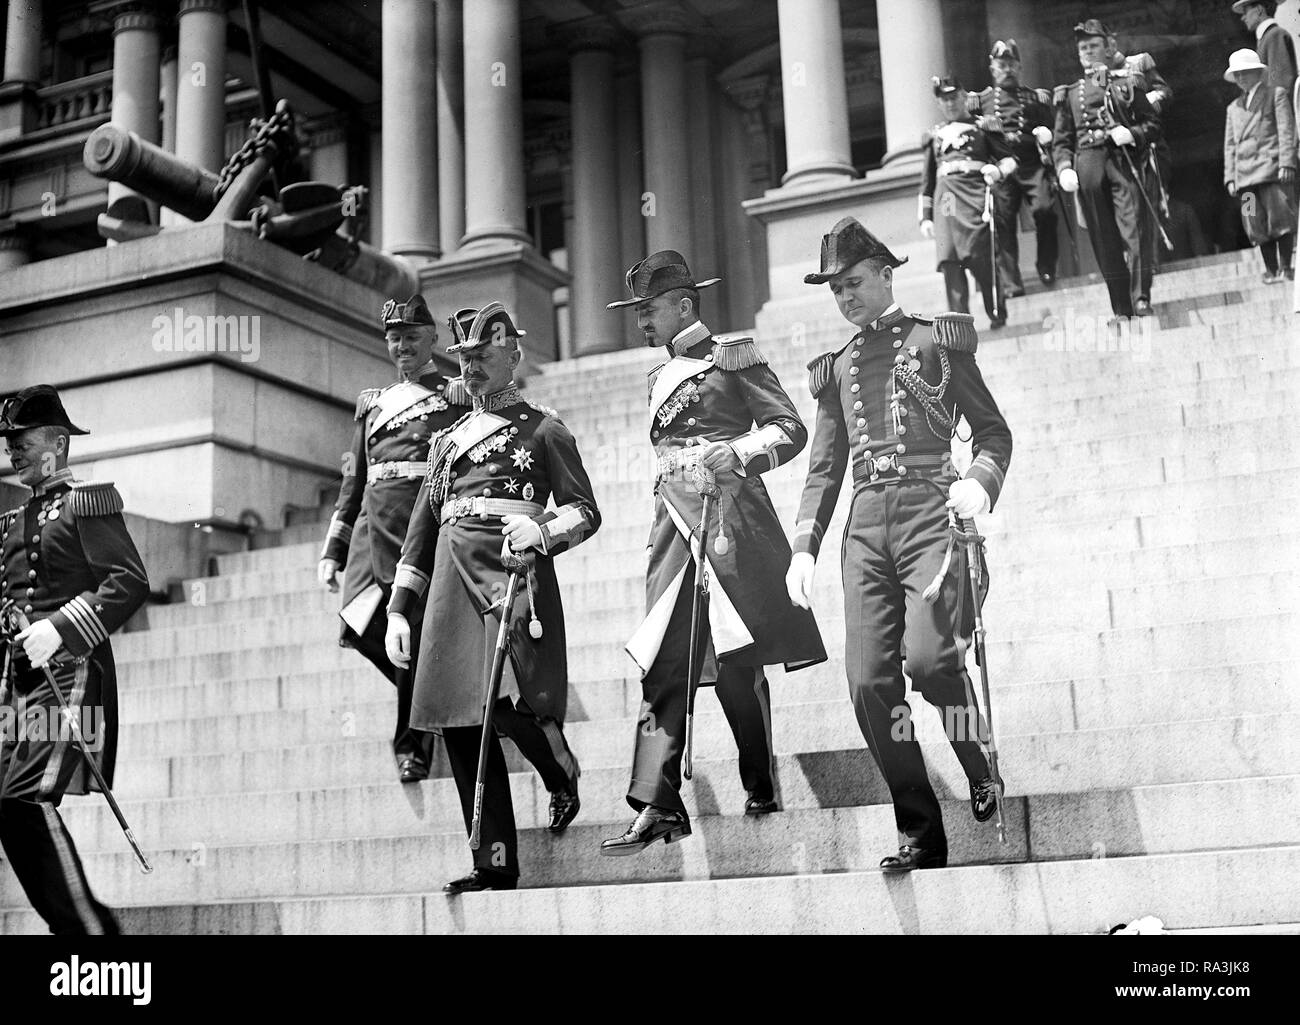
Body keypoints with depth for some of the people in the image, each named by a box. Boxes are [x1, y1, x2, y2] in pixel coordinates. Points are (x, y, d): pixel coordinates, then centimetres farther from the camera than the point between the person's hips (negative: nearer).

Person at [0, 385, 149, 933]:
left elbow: (131, 582, -14)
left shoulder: (86, 503, -2)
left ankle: (89, 923, -11)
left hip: (70, 669, -8)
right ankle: (74, 922, 11)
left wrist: (58, 630, -22)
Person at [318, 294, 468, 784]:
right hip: (375, 524, 4)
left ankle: (413, 745, 7)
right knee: (358, 627, -10)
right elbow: (352, 482, 23)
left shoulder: (459, 397, 9)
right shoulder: (372, 403, 22)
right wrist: (332, 551, 17)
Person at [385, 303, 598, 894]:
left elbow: (585, 511, 3)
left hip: (513, 566, -5)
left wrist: (543, 531, -18)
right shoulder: (448, 439, 24)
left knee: (506, 701, -20)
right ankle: (495, 862, 7)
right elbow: (421, 528, 22)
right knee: (458, 722, -1)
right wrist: (398, 609, 15)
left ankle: (563, 777, 14)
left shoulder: (543, 428, 9)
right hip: (452, 577, 6)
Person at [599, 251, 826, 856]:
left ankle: (762, 793, 9)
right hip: (675, 525, 6)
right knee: (663, 666, -5)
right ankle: (657, 805, -9)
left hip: (729, 518, -6)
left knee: (737, 663, -5)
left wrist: (739, 453, -20)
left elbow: (790, 428, -4)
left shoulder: (732, 357, 3)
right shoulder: (660, 377, 24)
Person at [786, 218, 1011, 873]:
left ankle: (982, 773, 6)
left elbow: (993, 430, 8)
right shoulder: (836, 368, 22)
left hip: (931, 508, -4)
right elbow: (823, 469, 21)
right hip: (865, 525, 4)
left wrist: (980, 480, -13)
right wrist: (804, 547, 10)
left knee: (928, 656, -23)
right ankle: (920, 832, 5)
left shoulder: (937, 340, 10)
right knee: (869, 682, -6)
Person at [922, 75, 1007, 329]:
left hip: (977, 194, -3)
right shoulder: (933, 135, 25)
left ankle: (997, 314, 2)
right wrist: (925, 216, 16)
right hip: (946, 200, 3)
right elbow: (927, 179, 24)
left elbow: (1010, 156, 10)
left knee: (980, 258, -11)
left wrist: (999, 170, -12)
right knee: (949, 260, -11)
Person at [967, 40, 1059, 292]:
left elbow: (1051, 129, 19)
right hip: (1000, 171, 0)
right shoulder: (979, 101, 13)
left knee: (1045, 208, -21)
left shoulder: (1036, 98, 17)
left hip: (1033, 166, 0)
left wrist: (1046, 134, -4)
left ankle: (1046, 266, -4)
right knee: (1004, 224, -5)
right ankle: (1011, 284, -1)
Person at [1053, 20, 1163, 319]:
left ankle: (1141, 299, -17)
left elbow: (1153, 125, 12)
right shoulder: (1070, 94, 19)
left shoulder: (1128, 85, 15)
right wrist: (1064, 169, -5)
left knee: (1134, 230, -15)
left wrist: (1132, 134, -8)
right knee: (1104, 239, 0)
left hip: (1124, 161, -2)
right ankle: (1121, 309, 4)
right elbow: (1061, 141, 13)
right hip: (1088, 165, 2)